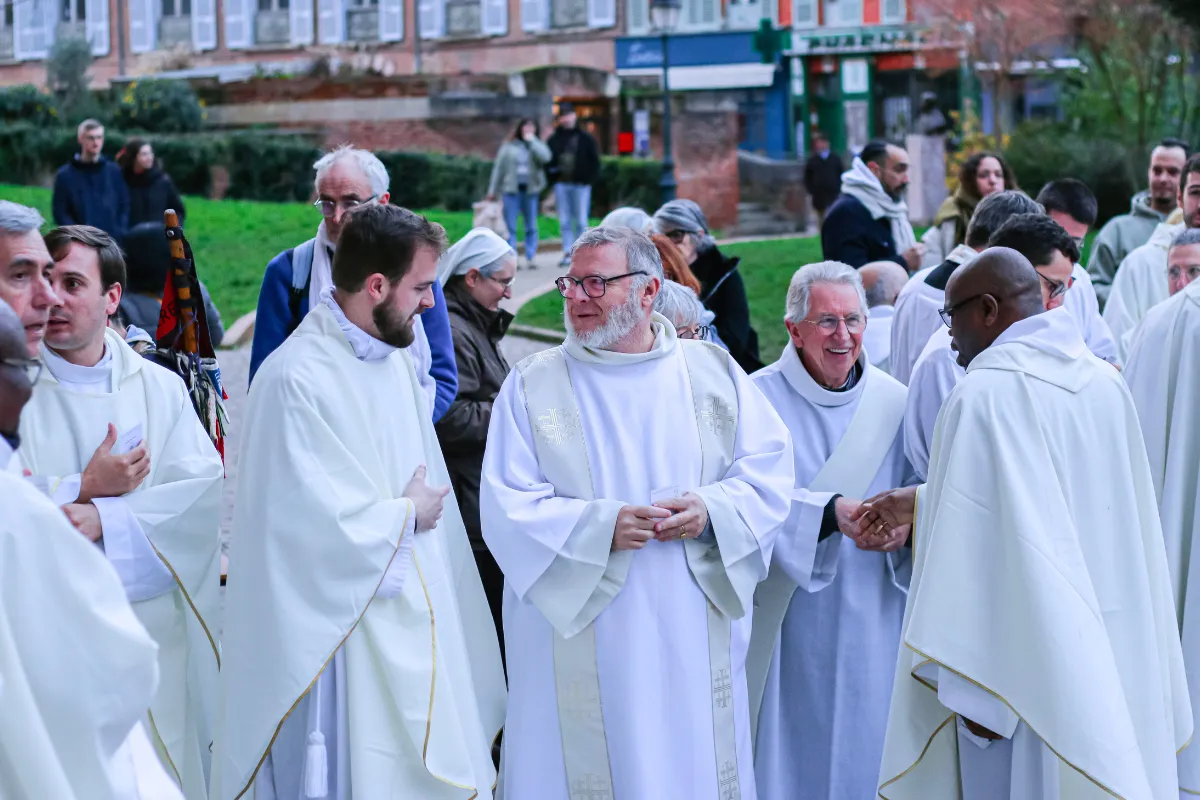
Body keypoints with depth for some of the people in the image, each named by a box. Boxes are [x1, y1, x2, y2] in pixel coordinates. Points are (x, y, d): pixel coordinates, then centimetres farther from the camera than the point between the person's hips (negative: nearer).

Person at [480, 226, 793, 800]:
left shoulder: (714, 371, 5)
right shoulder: (532, 386, 0)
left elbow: (769, 471, 3)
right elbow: (507, 509, -7)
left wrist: (711, 510, -16)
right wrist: (601, 526, -21)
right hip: (580, 641, -2)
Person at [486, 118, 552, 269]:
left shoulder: (537, 145, 9)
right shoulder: (509, 147, 6)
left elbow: (545, 157, -14)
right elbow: (499, 168, 7)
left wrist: (531, 140, -9)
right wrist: (493, 190, 6)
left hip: (531, 190, 1)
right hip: (511, 190, -1)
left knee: (531, 227, 3)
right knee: (510, 227, -4)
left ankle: (530, 258, 8)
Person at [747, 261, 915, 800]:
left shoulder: (894, 403, 3)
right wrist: (831, 512, -28)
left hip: (870, 627, 3)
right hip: (787, 626, -2)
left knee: (863, 749, 8)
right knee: (789, 750, 4)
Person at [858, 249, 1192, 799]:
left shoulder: (984, 394, -17)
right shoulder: (1105, 382, 6)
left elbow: (984, 536, -21)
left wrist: (970, 687, -17)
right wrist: (924, 504, 22)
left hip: (1027, 663, -8)